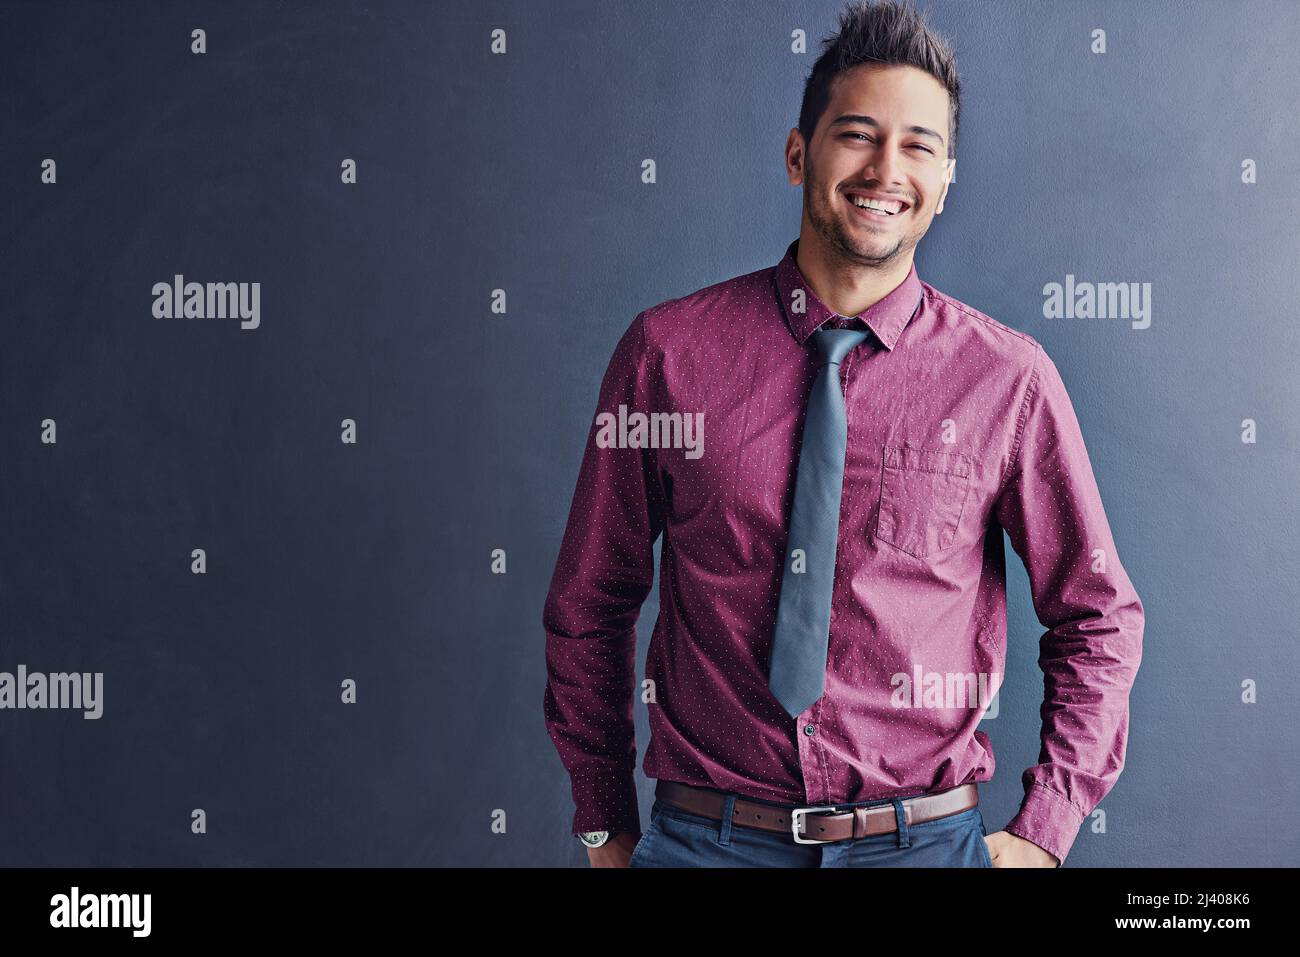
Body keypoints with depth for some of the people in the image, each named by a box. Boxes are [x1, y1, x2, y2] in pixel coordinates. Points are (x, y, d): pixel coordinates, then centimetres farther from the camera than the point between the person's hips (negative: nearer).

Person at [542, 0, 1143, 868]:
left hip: (925, 838, 0)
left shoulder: (1010, 378, -6)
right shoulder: (667, 351, -5)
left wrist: (1042, 835, -3)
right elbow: (589, 601, 2)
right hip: (705, 836, 0)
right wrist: (606, 826, 5)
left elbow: (1099, 619, 3)